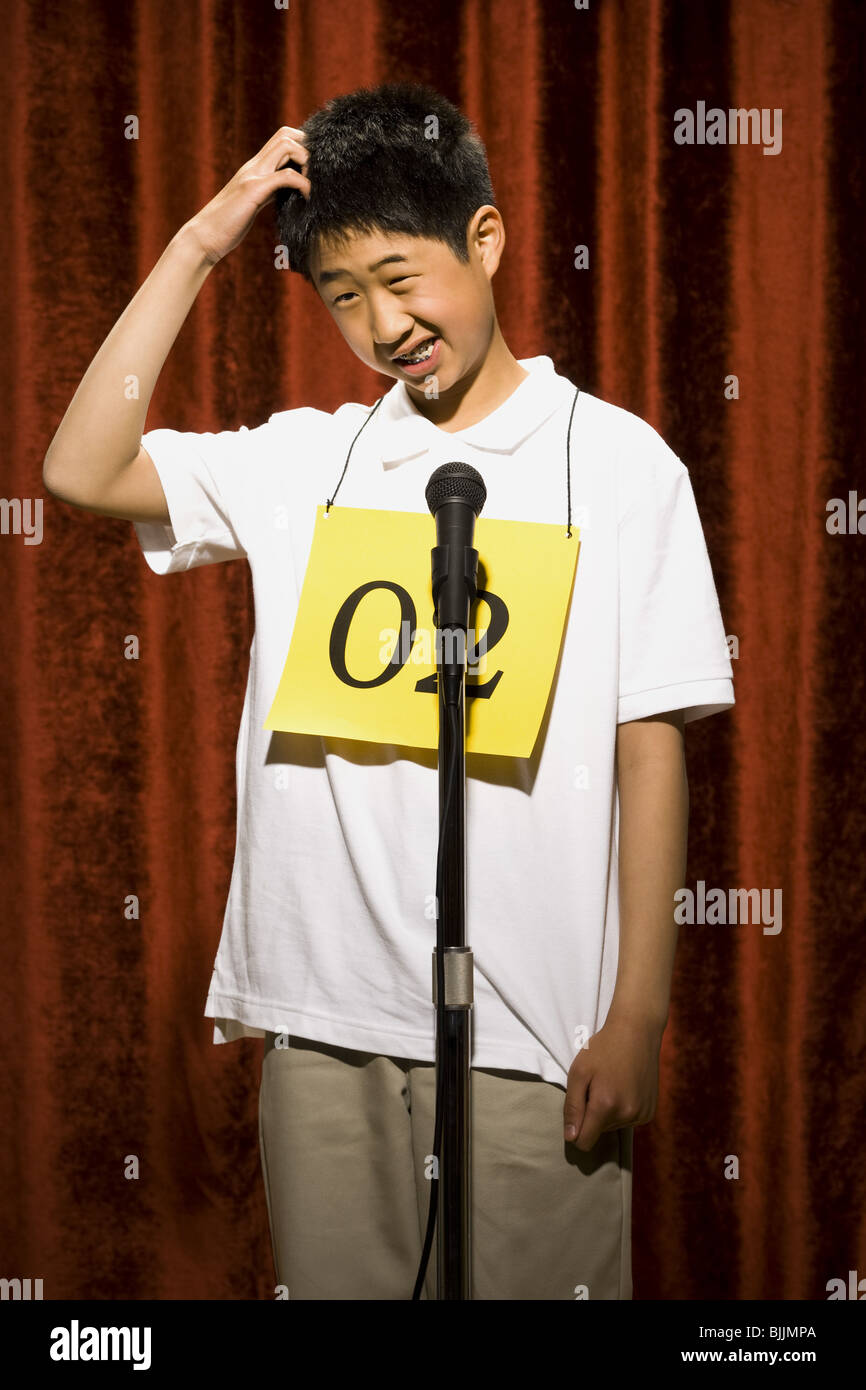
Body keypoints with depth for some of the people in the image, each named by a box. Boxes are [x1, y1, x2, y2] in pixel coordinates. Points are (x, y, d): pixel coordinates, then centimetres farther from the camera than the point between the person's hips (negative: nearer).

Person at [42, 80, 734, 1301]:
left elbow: (651, 750, -2)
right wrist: (198, 247, 0)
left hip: (532, 1032, -3)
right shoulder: (305, 460, 10)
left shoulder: (615, 461, 0)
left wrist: (639, 1019, -6)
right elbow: (83, 471, 1)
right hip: (322, 1017, 3)